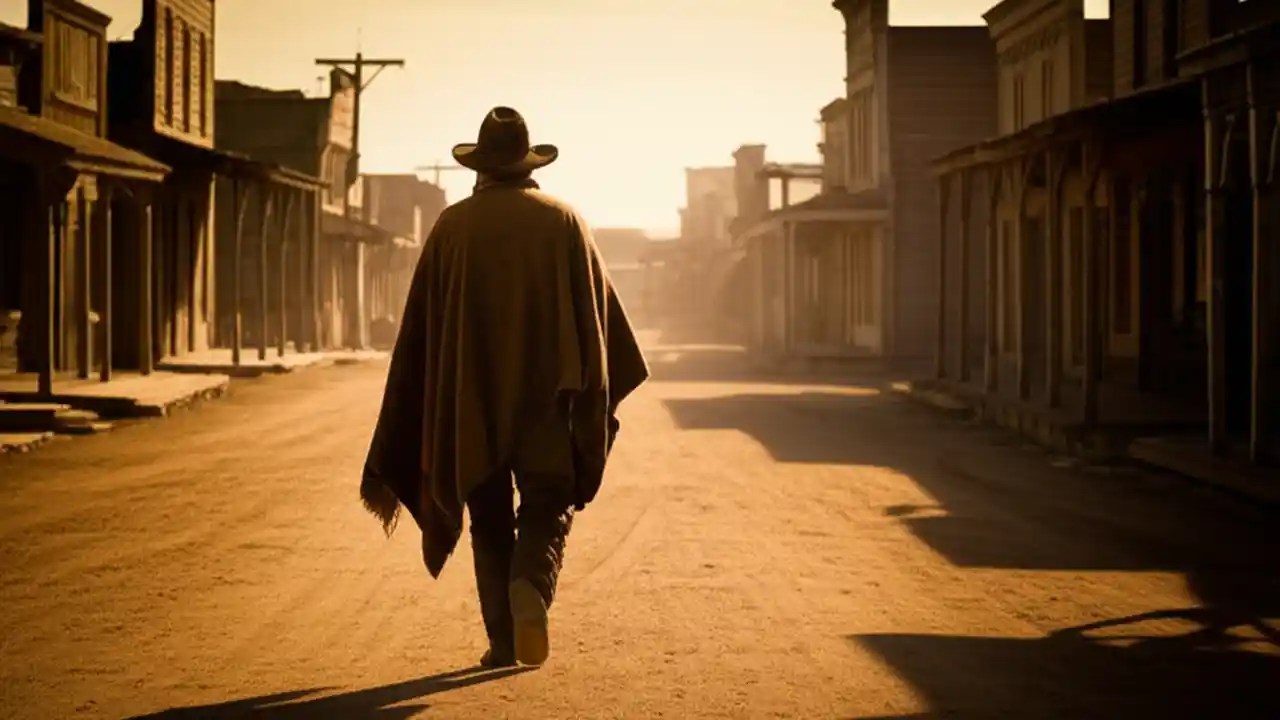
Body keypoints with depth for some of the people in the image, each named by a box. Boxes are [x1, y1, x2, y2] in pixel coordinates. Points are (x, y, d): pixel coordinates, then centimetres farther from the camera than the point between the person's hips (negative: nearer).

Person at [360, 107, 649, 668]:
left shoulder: (452, 227, 1)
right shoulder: (563, 221, 2)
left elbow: (421, 326, 3)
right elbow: (601, 312, 2)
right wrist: (601, 398, 9)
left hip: (472, 401, 1)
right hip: (548, 396, -1)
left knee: (491, 521, 10)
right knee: (547, 508, 8)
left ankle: (502, 640, 4)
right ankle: (530, 587, -21)